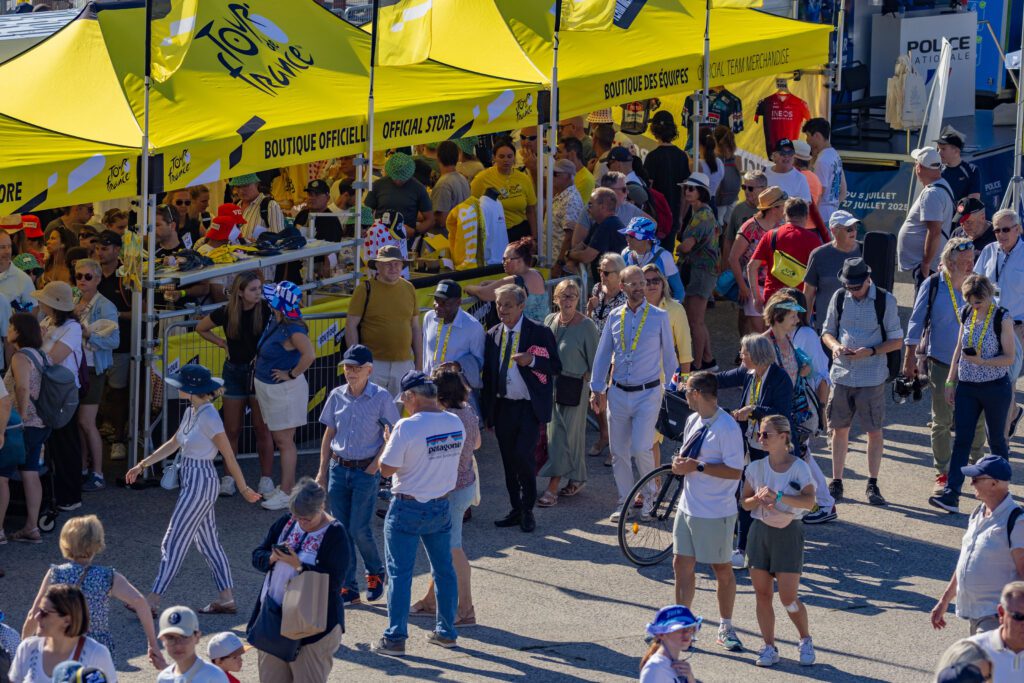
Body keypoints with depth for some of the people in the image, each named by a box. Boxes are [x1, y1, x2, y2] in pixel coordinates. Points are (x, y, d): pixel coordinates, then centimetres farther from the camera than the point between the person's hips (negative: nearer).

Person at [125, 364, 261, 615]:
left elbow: (229, 457, -13)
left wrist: (244, 489, -5)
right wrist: (142, 465, 18)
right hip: (192, 483, 10)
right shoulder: (190, 412, 7)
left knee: (173, 543, -6)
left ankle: (152, 601, -4)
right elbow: (173, 444, 20)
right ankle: (226, 599, 20)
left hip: (201, 484, -10)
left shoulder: (209, 418, -20)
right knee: (208, 542, 14)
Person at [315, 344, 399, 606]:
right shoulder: (337, 396, 3)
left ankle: (376, 573, 18)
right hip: (339, 468, 4)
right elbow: (329, 435, 10)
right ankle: (348, 587, 11)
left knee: (359, 529, -8)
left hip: (366, 470, -4)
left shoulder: (380, 397, -7)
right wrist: (323, 471, 8)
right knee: (341, 530, 3)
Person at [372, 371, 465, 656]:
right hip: (442, 506, 6)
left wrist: (388, 441, 2)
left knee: (400, 573, 1)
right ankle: (446, 631, 24)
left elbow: (387, 469, -17)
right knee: (444, 569, 16)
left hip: (408, 509, -6)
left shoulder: (407, 427, -21)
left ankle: (395, 638, 3)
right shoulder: (455, 424, -1)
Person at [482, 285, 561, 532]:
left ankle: (528, 510, 1)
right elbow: (488, 373, 12)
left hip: (529, 407, -5)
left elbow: (556, 367, -5)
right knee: (509, 460, 8)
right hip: (502, 407, 5)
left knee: (523, 456, -14)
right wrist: (486, 410, 8)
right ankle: (516, 510, 19)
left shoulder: (539, 333, -5)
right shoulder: (493, 335, 9)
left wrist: (532, 360, -22)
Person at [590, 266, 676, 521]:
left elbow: (669, 355, 5)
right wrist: (596, 389, 8)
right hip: (618, 393, 3)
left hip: (648, 393, -3)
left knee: (640, 448, -13)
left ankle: (649, 494, 12)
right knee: (618, 452, 7)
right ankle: (624, 502, 20)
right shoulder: (615, 317, 6)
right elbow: (603, 354, 11)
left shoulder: (659, 317, -1)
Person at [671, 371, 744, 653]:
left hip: (715, 513, -7)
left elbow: (735, 471, -21)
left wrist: (697, 467, -23)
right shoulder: (694, 421, 7)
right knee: (682, 565, 7)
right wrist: (680, 462, -3)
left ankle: (725, 629, 21)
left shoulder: (727, 427, -19)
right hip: (688, 507, 7)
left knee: (722, 569, 8)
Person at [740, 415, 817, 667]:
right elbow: (745, 502, 8)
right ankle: (769, 647, 14)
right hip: (760, 532, 4)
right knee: (762, 594, 4)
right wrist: (758, 499, -14)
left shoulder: (799, 467, -8)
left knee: (789, 598, -4)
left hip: (788, 533, -4)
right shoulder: (756, 468, 4)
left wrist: (778, 496, -29)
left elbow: (809, 501, -19)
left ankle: (806, 642, 18)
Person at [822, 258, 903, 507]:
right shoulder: (839, 298, 4)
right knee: (839, 428, 7)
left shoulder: (885, 300, -5)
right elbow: (827, 332, 14)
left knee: (874, 430, 1)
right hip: (842, 372, 3)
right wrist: (835, 346, -9)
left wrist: (871, 351, -17)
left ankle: (873, 484, 11)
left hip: (872, 376, -3)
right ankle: (836, 482, 17)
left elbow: (897, 341, -1)